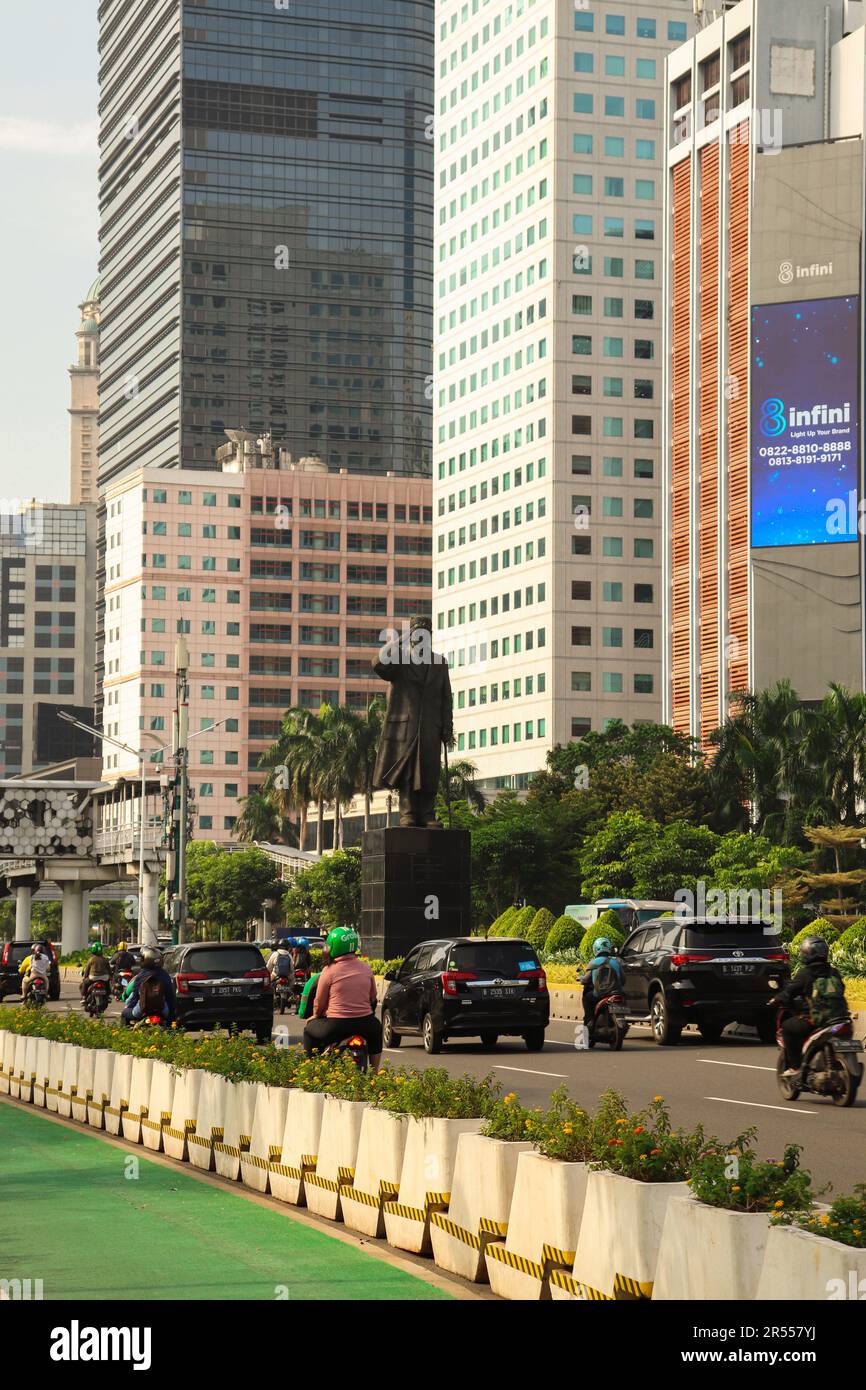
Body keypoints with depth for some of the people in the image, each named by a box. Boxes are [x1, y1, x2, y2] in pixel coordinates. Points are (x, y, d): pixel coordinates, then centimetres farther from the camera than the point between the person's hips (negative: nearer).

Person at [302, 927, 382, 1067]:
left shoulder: (329, 971, -7)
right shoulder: (365, 968, 4)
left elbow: (319, 1003, 1)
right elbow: (373, 997, 15)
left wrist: (316, 1016, 22)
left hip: (336, 1025, -3)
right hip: (364, 1023, 3)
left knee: (309, 1031, 24)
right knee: (376, 1029, 36)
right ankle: (374, 1075, 37)